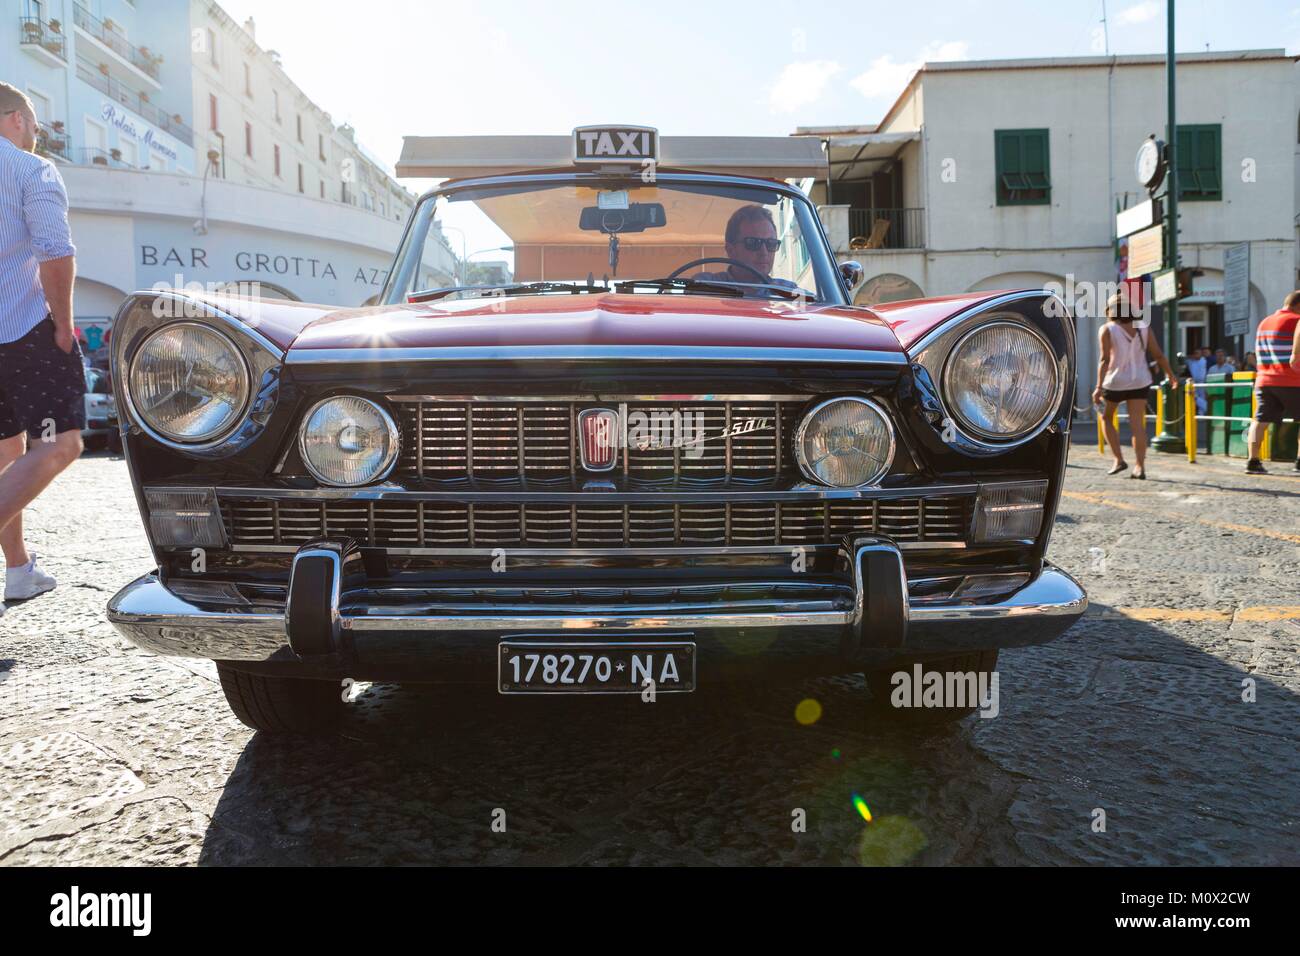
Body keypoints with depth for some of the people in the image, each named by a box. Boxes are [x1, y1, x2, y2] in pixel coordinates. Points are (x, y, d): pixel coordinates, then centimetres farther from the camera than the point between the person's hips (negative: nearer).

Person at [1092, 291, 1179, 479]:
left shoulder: (1107, 330, -7)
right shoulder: (1143, 328, 4)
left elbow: (1105, 359, -16)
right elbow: (1158, 354, 5)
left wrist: (1099, 387, -19)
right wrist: (1170, 374, 20)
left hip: (1115, 382, -3)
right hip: (1140, 382, 3)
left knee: (1106, 418, 18)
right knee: (1137, 424, 2)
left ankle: (1119, 459, 11)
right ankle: (1140, 467, -2)